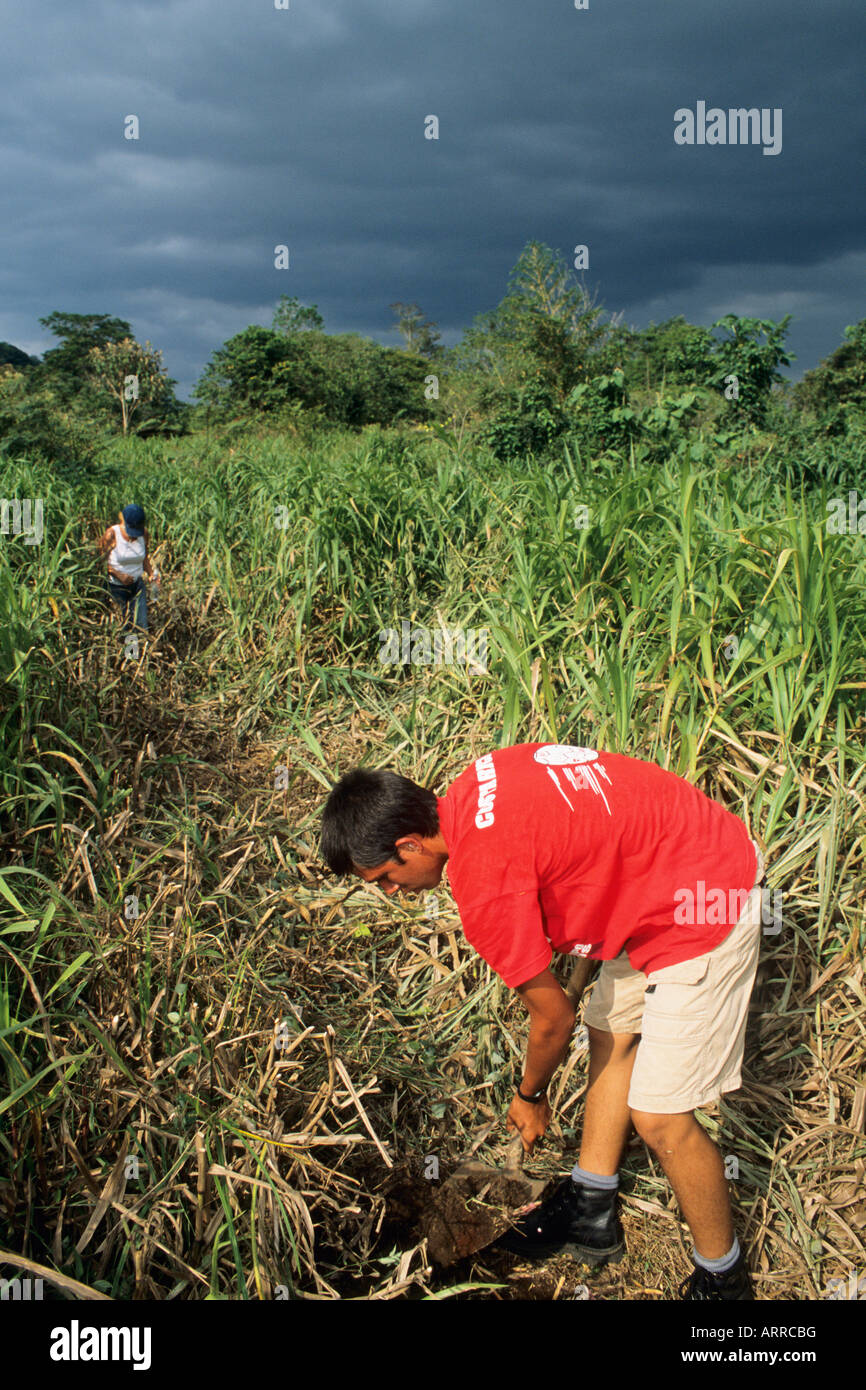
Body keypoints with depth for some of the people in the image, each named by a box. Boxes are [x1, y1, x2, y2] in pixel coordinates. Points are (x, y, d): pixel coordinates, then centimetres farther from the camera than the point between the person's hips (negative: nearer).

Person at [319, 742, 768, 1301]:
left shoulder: (485, 881, -25)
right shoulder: (471, 790, -1)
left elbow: (554, 1018, -11)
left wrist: (530, 1097, 9)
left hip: (707, 903, -10)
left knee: (658, 1115, -2)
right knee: (610, 1030, 20)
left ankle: (723, 1280, 21)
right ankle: (591, 1211, 37)